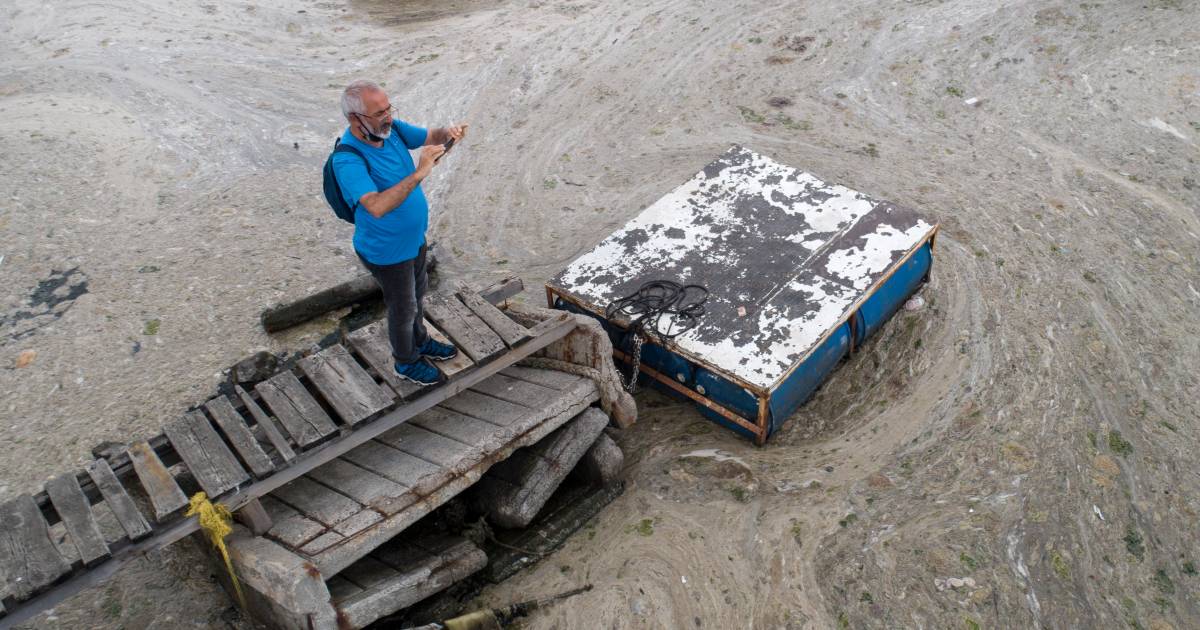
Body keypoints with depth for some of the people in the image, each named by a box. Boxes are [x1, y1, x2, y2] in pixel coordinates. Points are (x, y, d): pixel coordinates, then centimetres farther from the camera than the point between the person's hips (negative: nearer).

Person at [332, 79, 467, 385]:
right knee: (403, 308, 15)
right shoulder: (347, 160, -35)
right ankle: (407, 362, 41)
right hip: (387, 252, -8)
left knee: (417, 293, 29)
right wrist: (419, 173, -50)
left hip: (414, 237, 8)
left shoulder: (390, 129, -12)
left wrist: (447, 133, -20)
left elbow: (429, 136, 4)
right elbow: (377, 206, -48)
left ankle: (421, 341, 55)